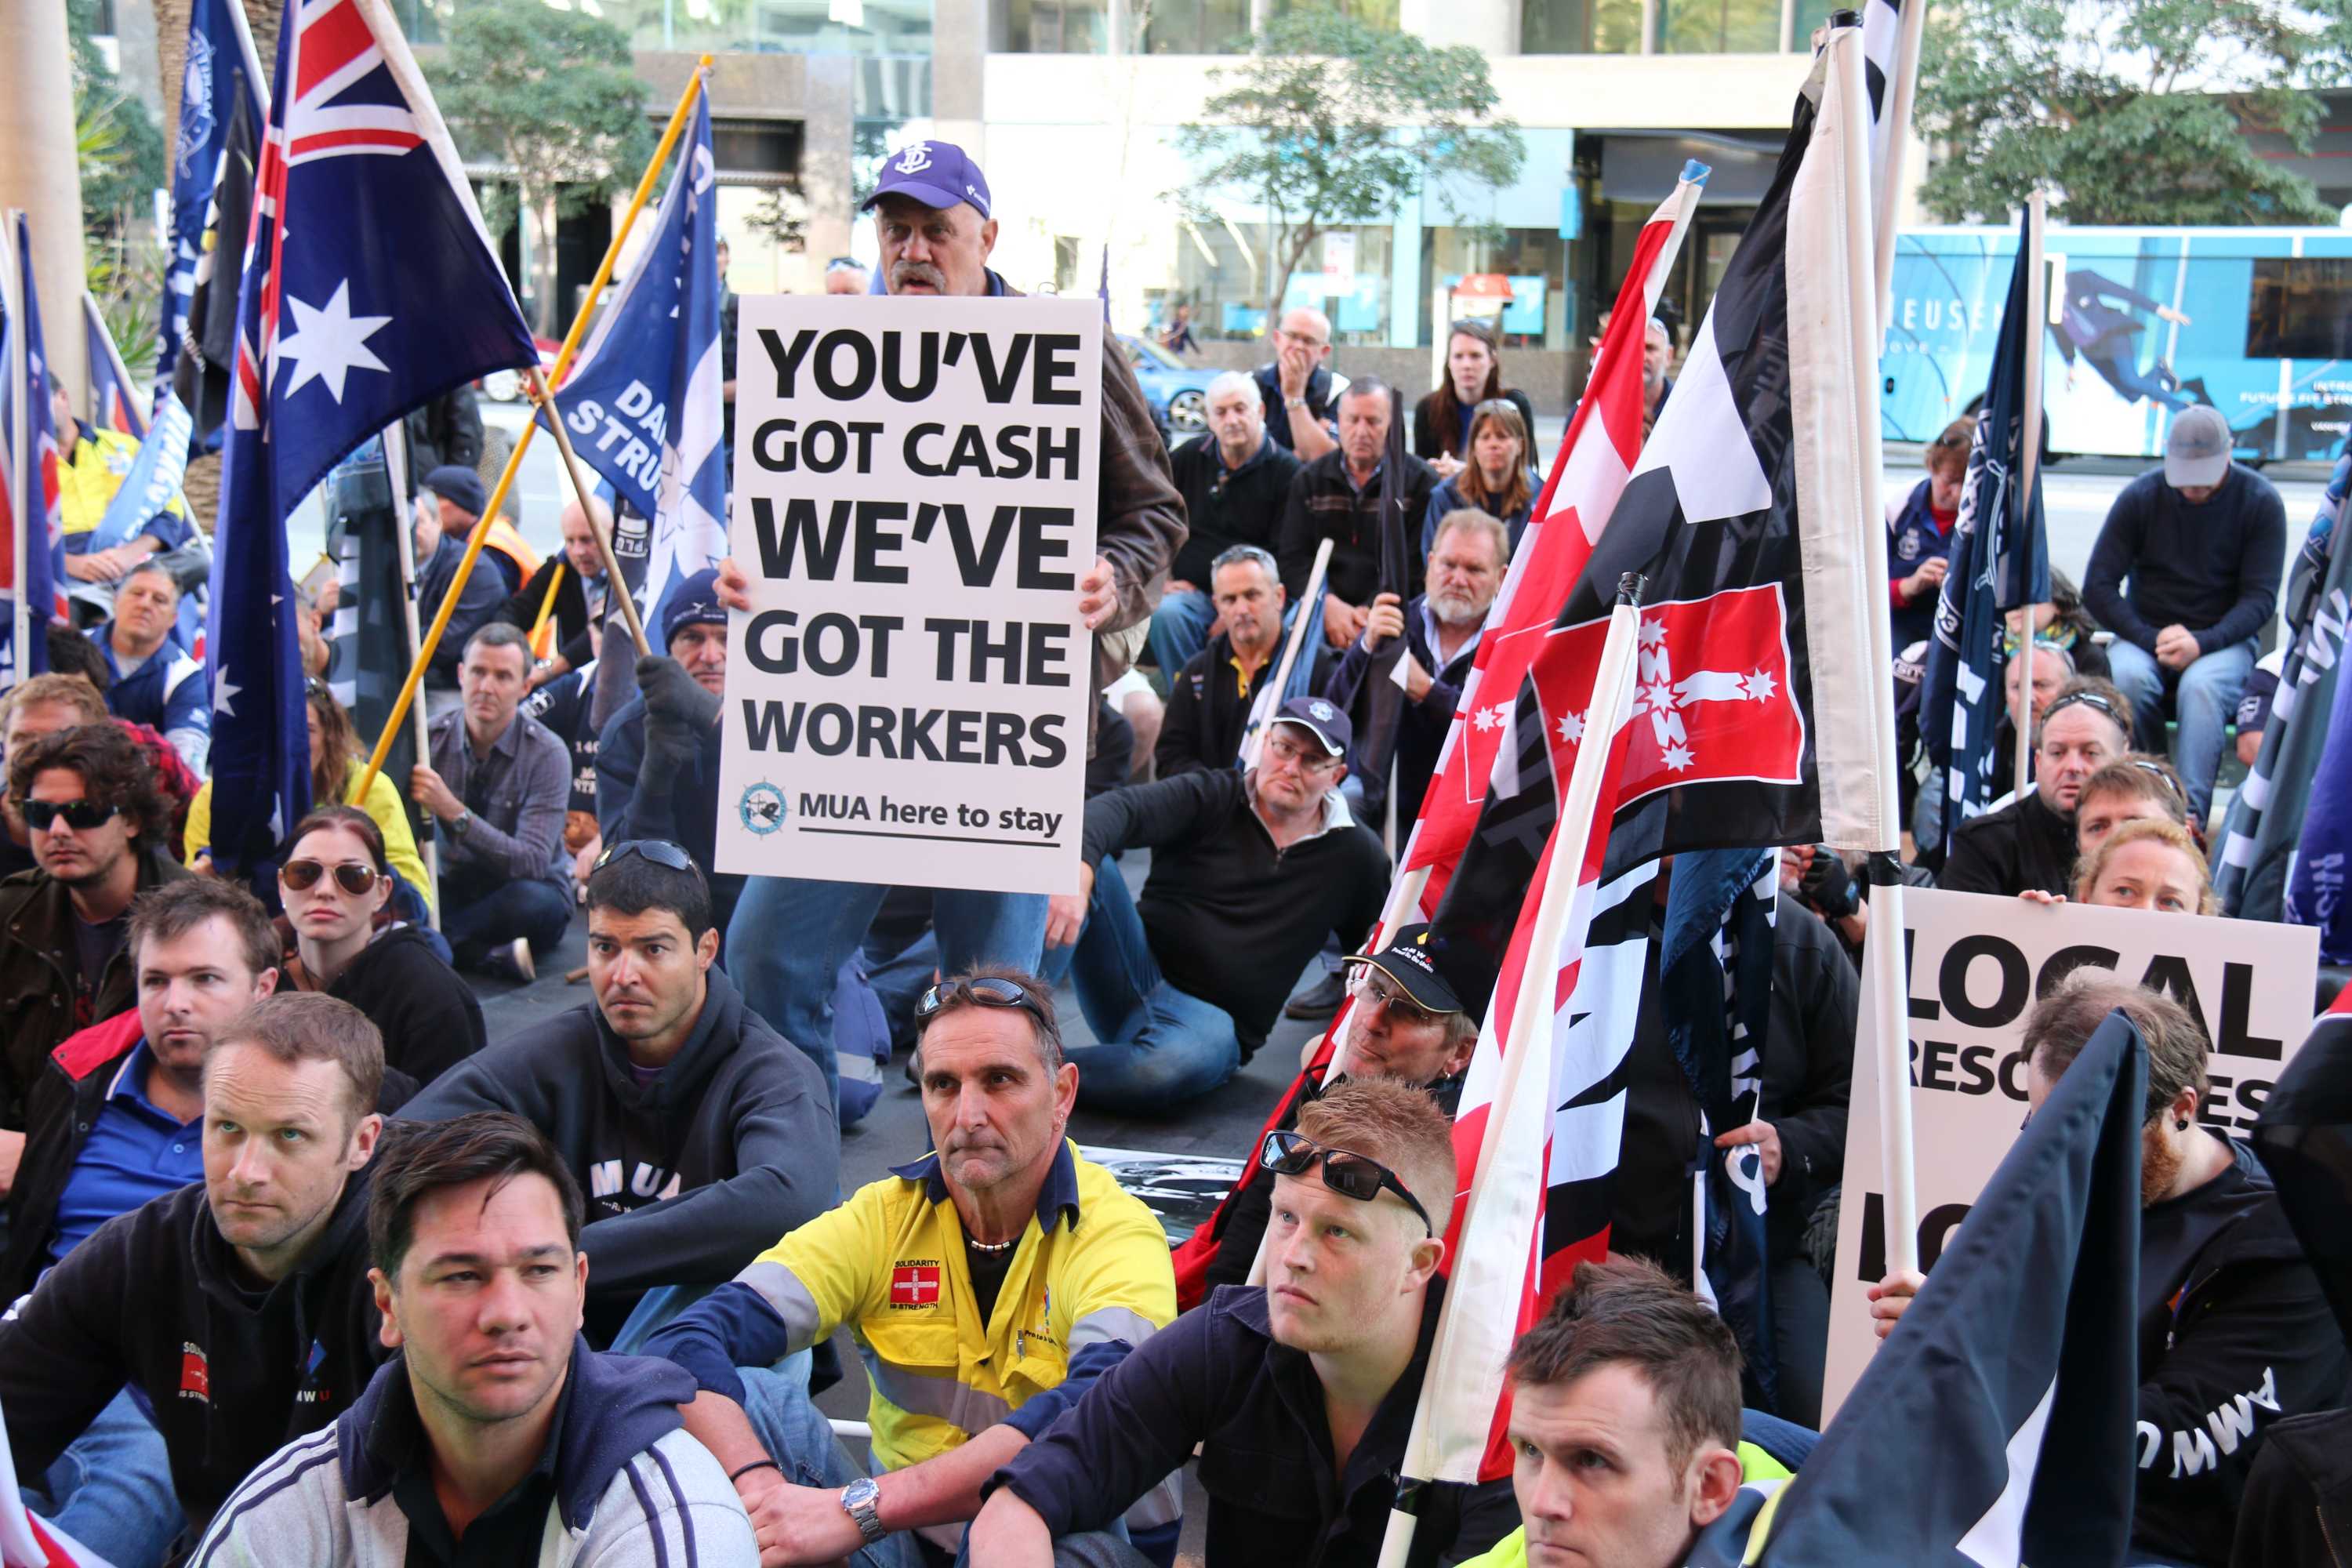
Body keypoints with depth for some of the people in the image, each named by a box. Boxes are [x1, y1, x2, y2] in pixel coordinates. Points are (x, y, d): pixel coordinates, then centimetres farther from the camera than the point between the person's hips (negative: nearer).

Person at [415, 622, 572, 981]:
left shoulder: (546, 754, -15)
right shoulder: (431, 738, -5)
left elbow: (532, 862, -25)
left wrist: (455, 813, -35)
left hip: (527, 890, -2)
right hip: (453, 890, 2)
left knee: (531, 901, -38)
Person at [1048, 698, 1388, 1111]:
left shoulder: (1357, 855, 5)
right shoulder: (1212, 799, -1)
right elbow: (1116, 809, -19)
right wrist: (1076, 873, -40)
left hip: (1209, 1019, 0)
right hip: (1135, 975, 1)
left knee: (1206, 1047, -40)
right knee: (1089, 862, -25)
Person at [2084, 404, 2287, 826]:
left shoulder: (2261, 502, -4)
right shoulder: (2141, 497, -2)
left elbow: (2260, 597, -6)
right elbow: (2097, 588, -3)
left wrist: (2202, 643, -24)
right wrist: (2153, 641, -18)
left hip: (2224, 640, -1)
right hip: (2145, 633, 1)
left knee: (2201, 685, -36)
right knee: (2128, 676, -34)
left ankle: (2190, 814, -42)